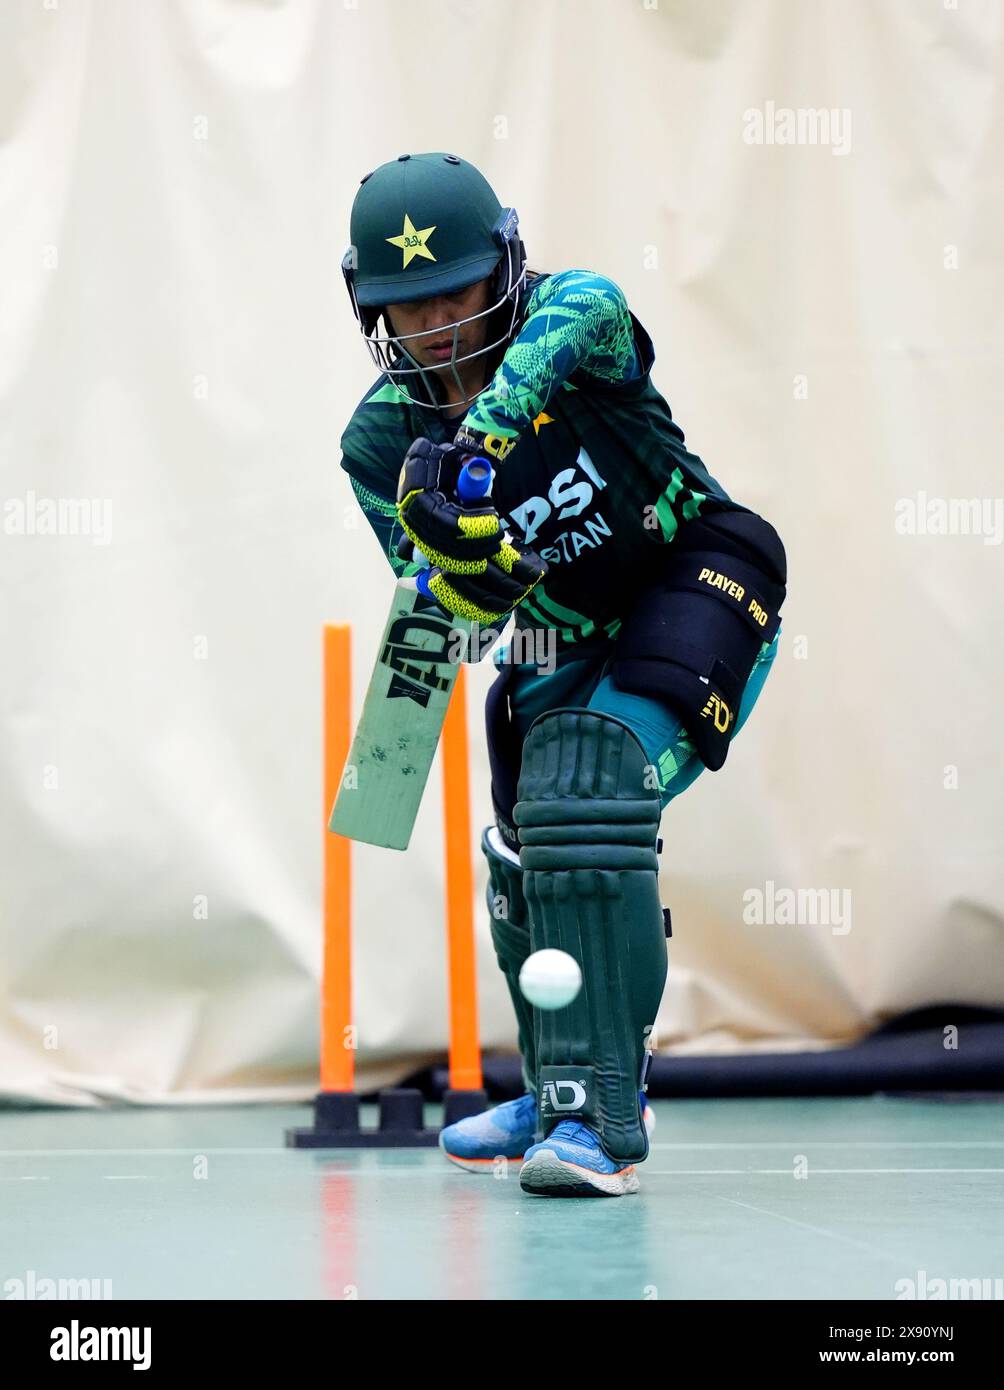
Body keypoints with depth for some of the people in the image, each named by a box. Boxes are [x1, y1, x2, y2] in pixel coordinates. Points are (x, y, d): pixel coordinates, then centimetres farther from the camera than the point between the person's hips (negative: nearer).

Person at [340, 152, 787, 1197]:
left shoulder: (570, 320, -21)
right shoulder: (383, 438, -10)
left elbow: (585, 307, -48)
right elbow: (456, 610, -11)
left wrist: (479, 435, -59)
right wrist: (464, 562, -36)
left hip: (698, 588, -6)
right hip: (569, 635, 6)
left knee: (588, 805, -25)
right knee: (525, 853, 10)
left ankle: (600, 1118, -23)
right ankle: (560, 1091, 37)